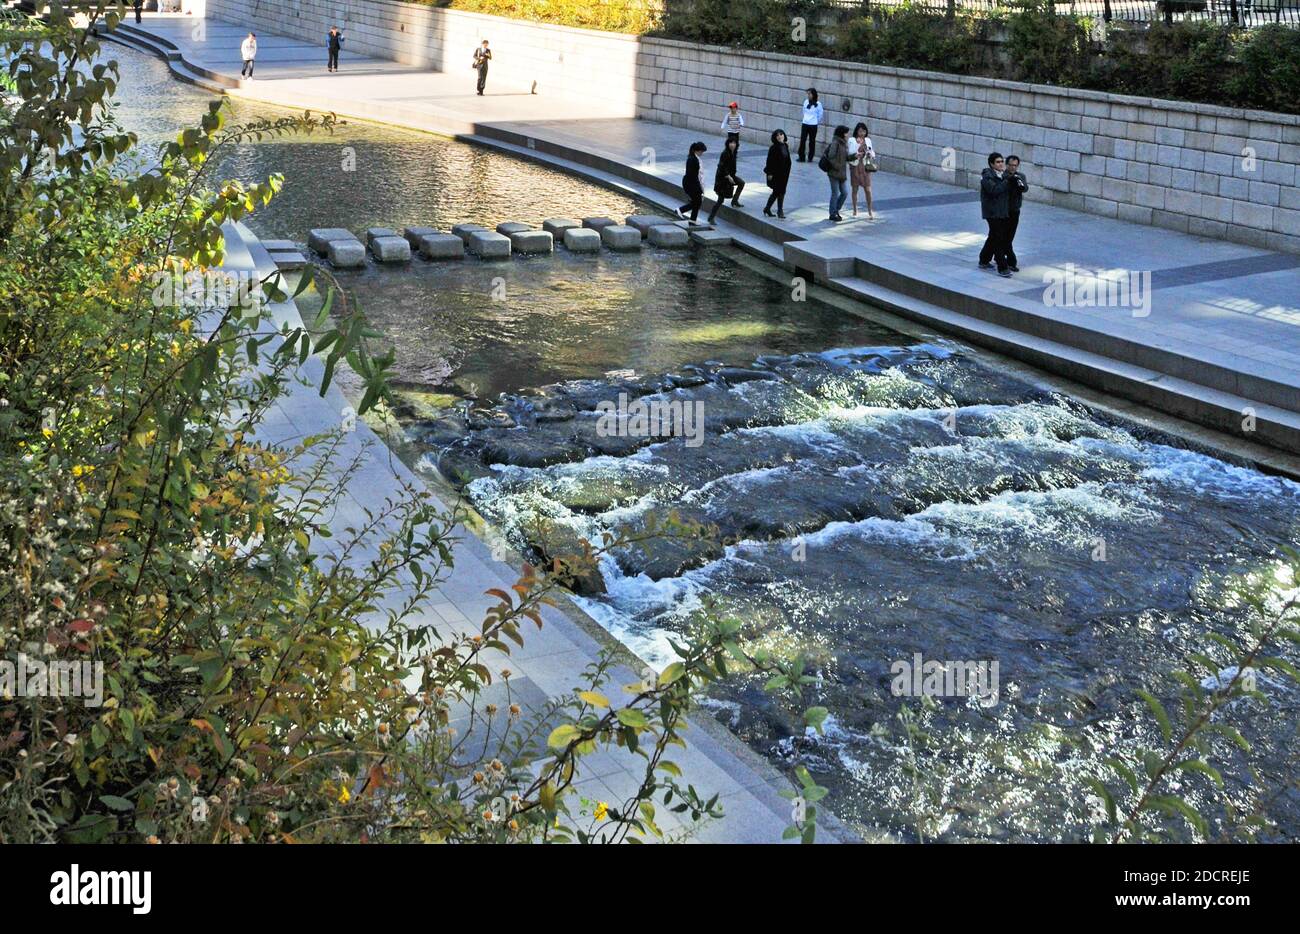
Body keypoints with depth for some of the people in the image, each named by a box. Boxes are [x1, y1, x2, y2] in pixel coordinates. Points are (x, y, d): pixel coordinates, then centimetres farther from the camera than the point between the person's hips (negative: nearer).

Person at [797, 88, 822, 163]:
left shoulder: (818, 104, -8)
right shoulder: (806, 102, 2)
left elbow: (820, 115, 3)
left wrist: (816, 122, 11)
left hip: (813, 125, -3)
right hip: (805, 124, 3)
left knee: (812, 141, 5)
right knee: (802, 140, -4)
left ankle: (810, 157, 13)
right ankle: (801, 157, -1)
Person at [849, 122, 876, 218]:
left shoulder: (867, 140, 6)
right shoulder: (852, 140, -4)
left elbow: (872, 152, 13)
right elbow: (848, 153, -9)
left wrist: (871, 154, -9)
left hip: (865, 167, 2)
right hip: (855, 167, -2)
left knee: (868, 189, -2)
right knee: (855, 189, 8)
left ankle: (870, 211, 6)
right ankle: (855, 210, 20)